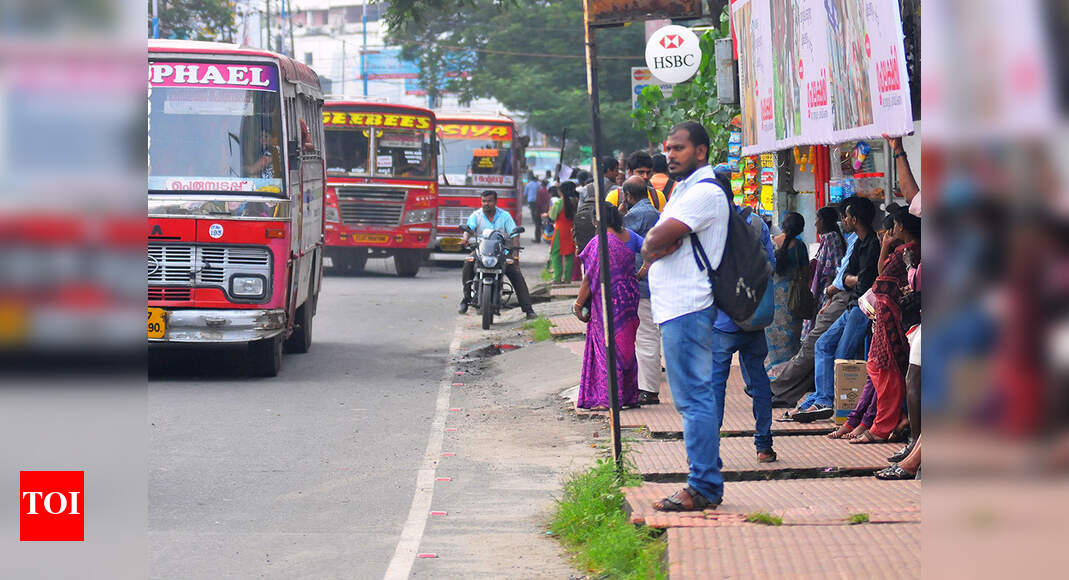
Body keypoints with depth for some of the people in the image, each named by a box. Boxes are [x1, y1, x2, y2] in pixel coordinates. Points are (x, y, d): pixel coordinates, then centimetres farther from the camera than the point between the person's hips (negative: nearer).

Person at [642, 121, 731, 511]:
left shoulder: (704, 192, -12)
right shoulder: (684, 189, 22)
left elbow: (654, 241, -19)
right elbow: (654, 242, 16)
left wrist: (657, 243, 2)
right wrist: (660, 245, -5)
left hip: (687, 310, -11)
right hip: (677, 306, 11)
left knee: (694, 398, -11)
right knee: (697, 397, 11)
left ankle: (702, 489, -11)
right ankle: (706, 483, 15)